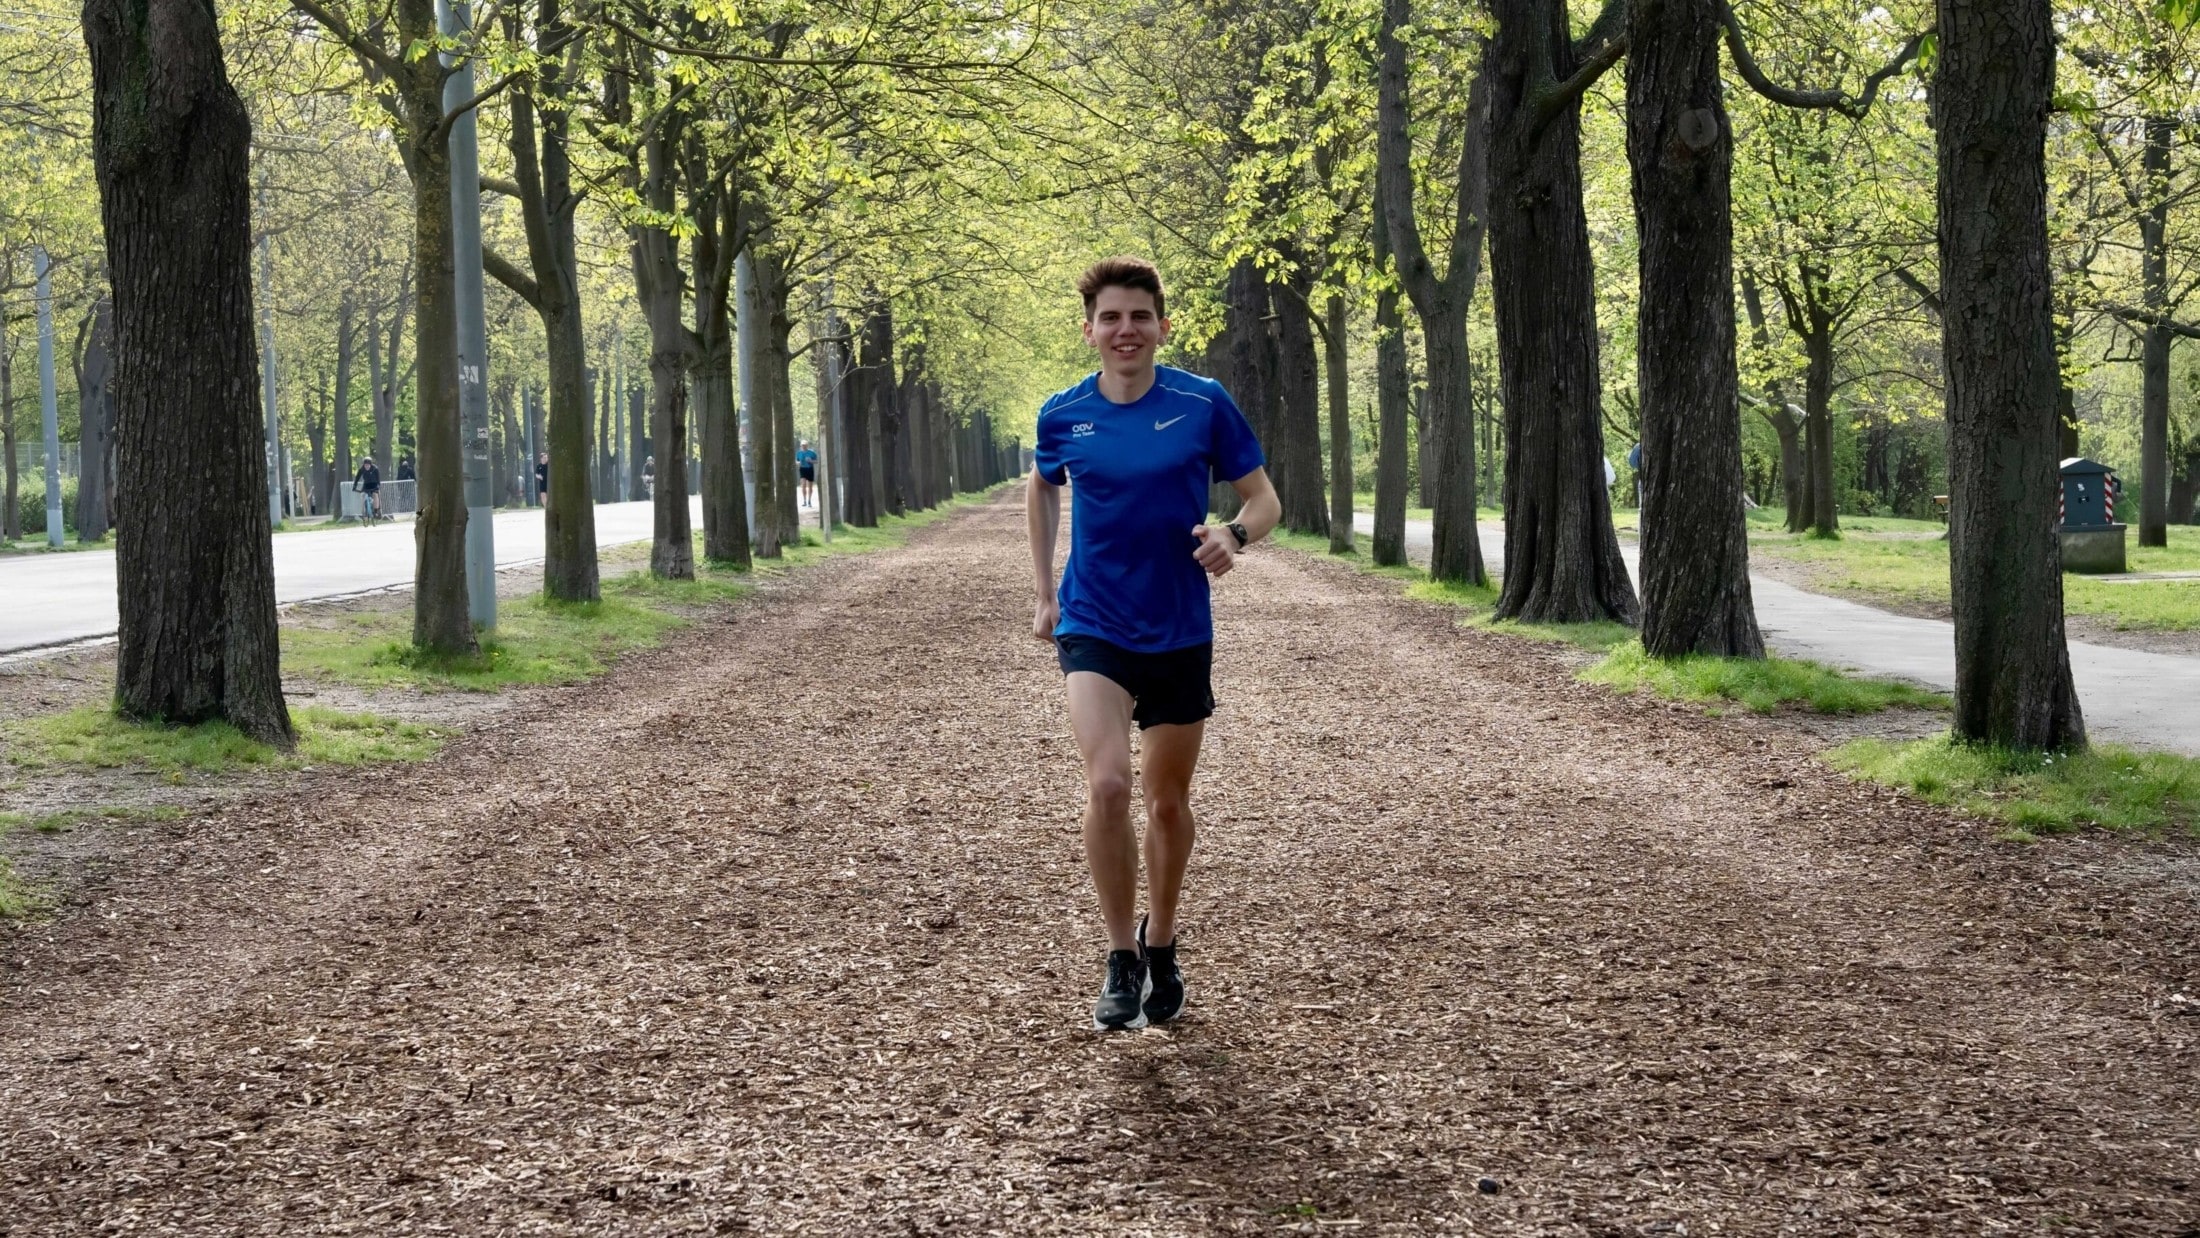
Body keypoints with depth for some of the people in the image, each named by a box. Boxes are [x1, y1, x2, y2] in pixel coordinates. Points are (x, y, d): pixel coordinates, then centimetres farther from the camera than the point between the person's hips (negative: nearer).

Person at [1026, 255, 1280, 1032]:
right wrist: (1044, 593, 15)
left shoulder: (1204, 404, -7)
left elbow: (1264, 501, -1)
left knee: (1169, 801, 13)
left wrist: (1236, 534, -23)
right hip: (1092, 630, -1)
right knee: (1107, 784, -21)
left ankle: (1160, 946, 36)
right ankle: (1121, 962, -8)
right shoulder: (1062, 416, -2)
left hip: (1180, 636, 1)